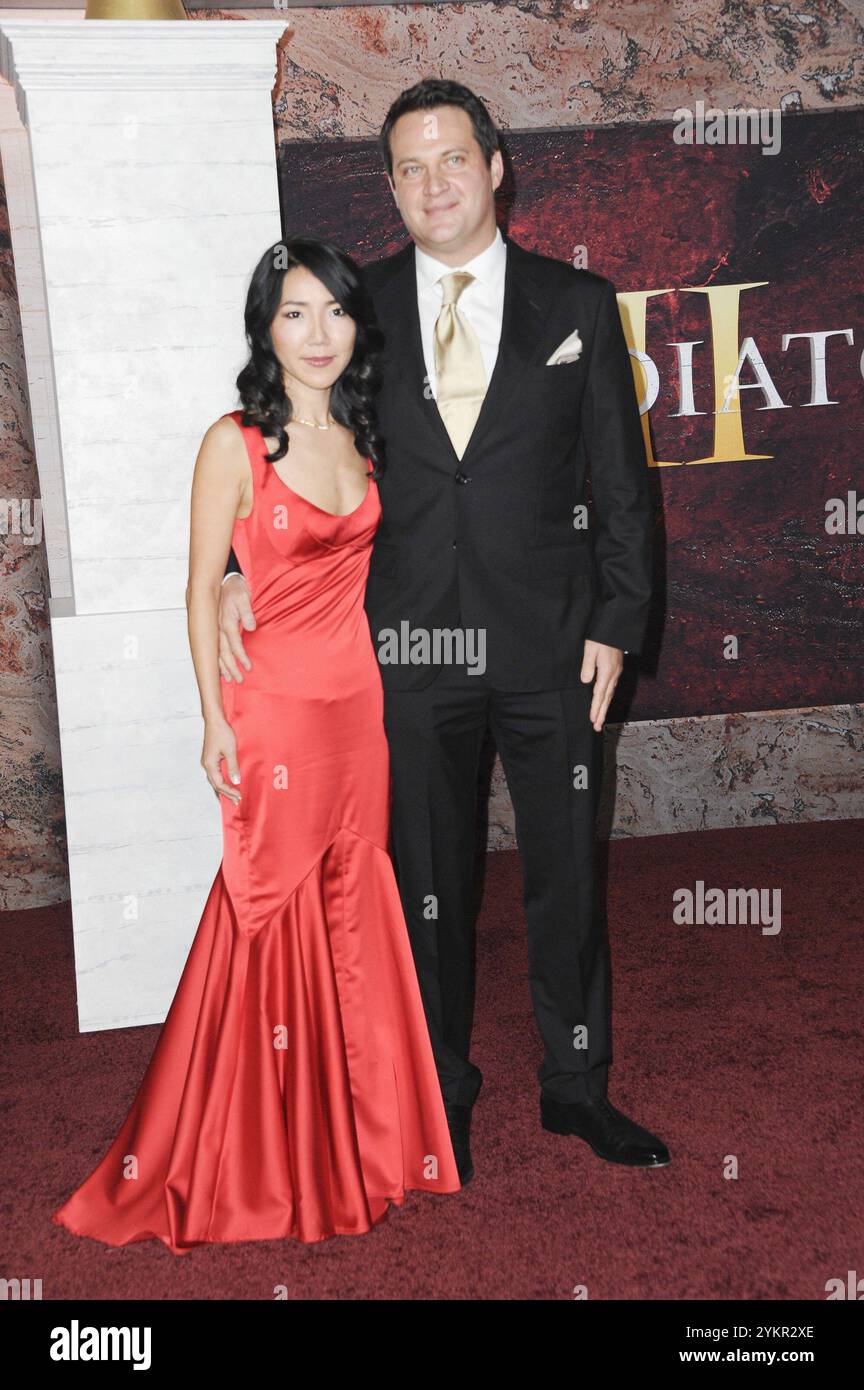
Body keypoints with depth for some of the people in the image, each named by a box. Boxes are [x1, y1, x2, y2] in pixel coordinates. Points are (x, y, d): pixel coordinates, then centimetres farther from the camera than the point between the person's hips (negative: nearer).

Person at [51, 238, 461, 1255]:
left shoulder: (359, 438, 8)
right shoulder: (235, 443, -10)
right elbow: (202, 589, -7)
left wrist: (384, 696, 14)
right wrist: (215, 720, -10)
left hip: (358, 702, 6)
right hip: (272, 709, -6)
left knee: (349, 912, 13)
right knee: (274, 915, 4)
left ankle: (350, 1130, 31)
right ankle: (256, 1153, 23)